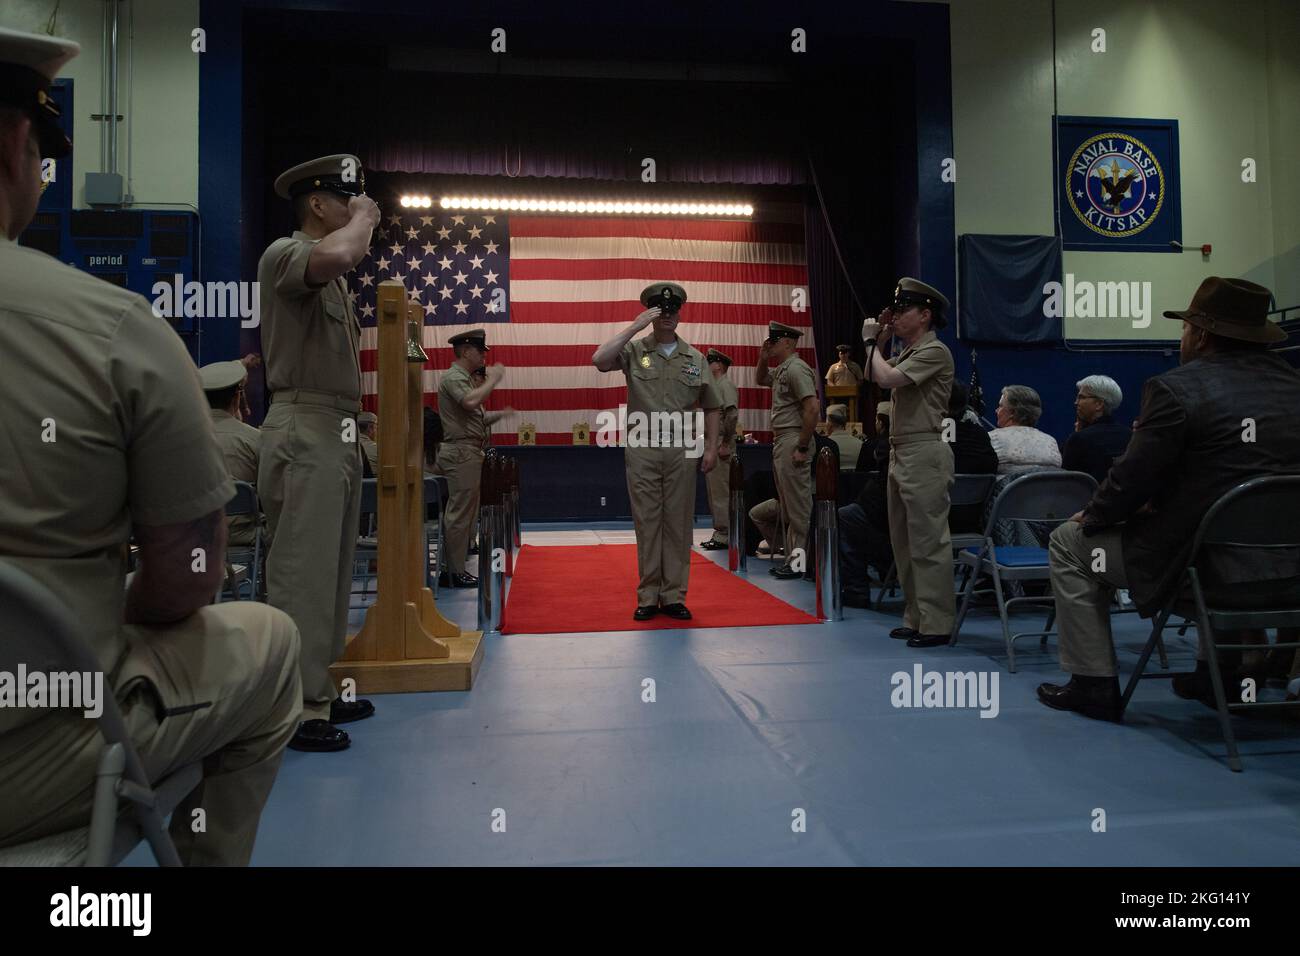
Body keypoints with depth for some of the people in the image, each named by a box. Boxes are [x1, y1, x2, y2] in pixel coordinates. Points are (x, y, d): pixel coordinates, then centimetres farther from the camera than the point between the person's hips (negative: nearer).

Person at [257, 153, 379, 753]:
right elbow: (336, 255, -32)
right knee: (302, 575, -8)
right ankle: (296, 710, -1)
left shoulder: (329, 276, 22)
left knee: (331, 570, 13)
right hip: (305, 432, -10)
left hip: (338, 433, 10)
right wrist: (364, 218, -16)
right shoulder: (284, 253, -9)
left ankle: (318, 692, 24)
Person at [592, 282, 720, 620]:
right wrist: (635, 326, -16)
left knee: (678, 523, 4)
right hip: (642, 450, -2)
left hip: (682, 450, 2)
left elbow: (711, 407, 15)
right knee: (647, 523, 3)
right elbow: (599, 360, -18)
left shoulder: (695, 359, 9)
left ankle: (674, 597, 12)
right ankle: (648, 597, 11)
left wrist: (711, 448, 6)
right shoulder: (634, 350, 2)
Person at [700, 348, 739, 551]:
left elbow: (732, 415, -20)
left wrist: (725, 444, -22)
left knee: (721, 492, -8)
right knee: (713, 491, 12)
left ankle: (723, 535, -4)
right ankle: (719, 532, 18)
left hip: (721, 445, -10)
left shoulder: (726, 384, -10)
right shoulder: (713, 386, 20)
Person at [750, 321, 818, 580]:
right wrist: (763, 359, 16)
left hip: (793, 442, -10)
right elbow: (760, 380, 37)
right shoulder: (780, 370, 16)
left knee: (797, 505, -5)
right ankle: (791, 553, 20)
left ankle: (799, 561, 1)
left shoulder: (796, 368, -13)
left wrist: (802, 448, -21)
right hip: (780, 442, 10)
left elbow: (812, 408, -21)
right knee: (786, 504, 13)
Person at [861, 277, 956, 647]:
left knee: (928, 541, -8)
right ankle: (915, 617, 20)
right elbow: (874, 378, 28)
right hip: (900, 453, 10)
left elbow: (886, 378, -21)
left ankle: (936, 624, -3)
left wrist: (871, 342, -4)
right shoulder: (908, 353, 20)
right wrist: (880, 341, 17)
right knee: (903, 541, 12)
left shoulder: (935, 351, -10)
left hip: (924, 454, -10)